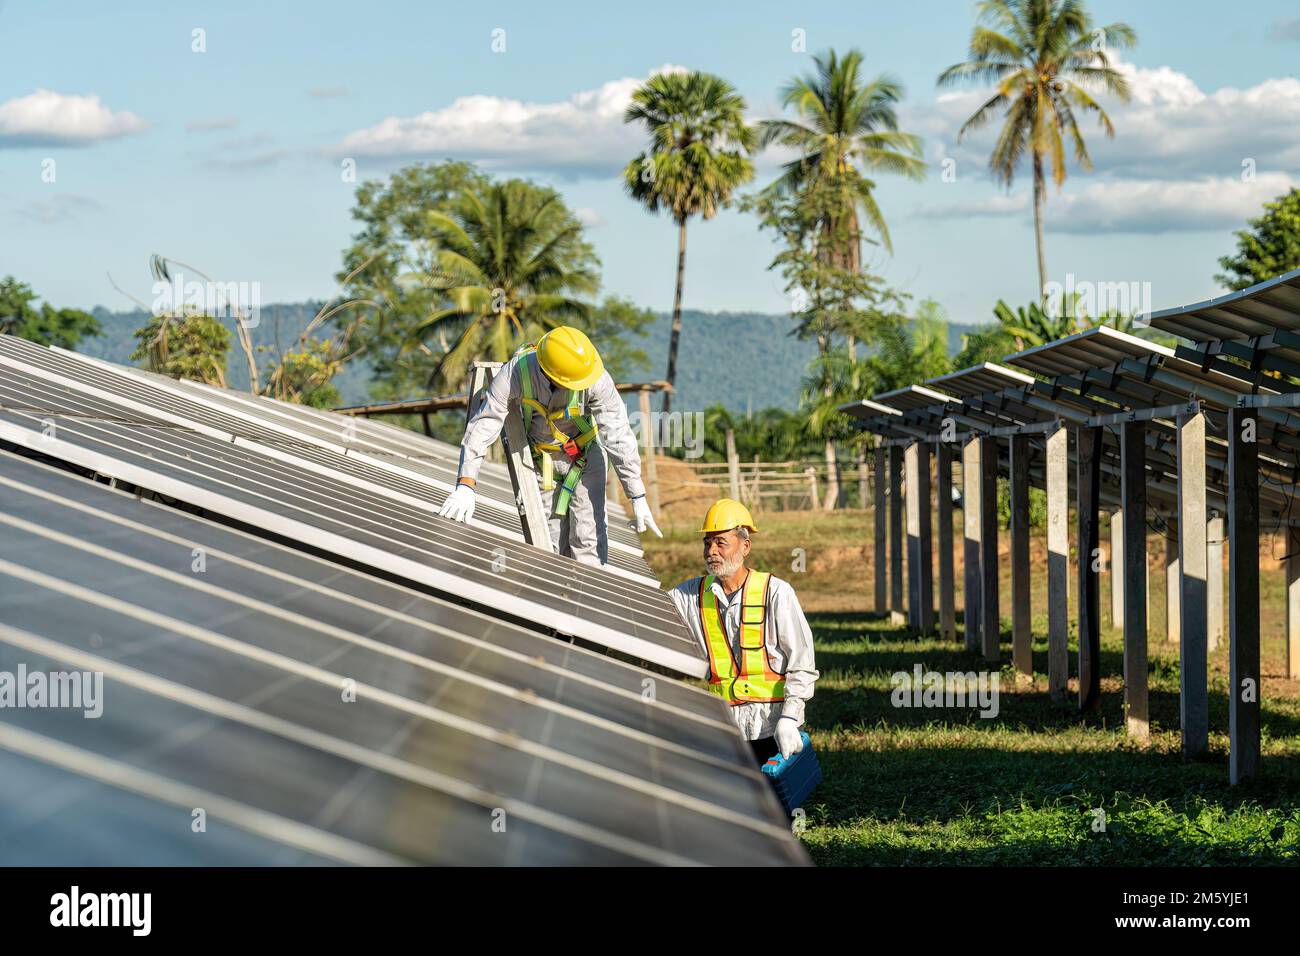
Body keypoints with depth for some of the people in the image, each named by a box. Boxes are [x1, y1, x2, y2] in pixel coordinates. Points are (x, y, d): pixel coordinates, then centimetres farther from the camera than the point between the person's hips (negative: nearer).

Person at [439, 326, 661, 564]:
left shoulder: (598, 380, -32)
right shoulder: (513, 374, -32)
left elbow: (619, 438, -27)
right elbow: (482, 428, -33)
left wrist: (638, 499, -26)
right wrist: (465, 486, -42)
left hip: (584, 452, -1)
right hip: (540, 458, 1)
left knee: (588, 538, -8)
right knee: (552, 539, 0)